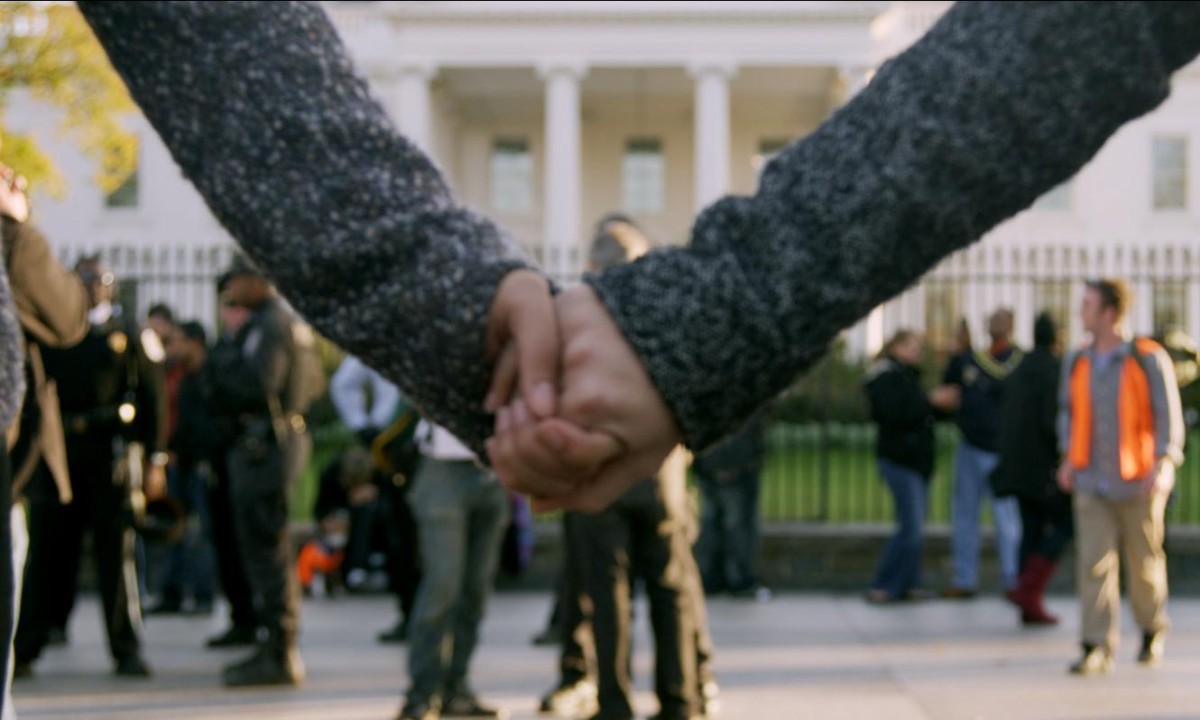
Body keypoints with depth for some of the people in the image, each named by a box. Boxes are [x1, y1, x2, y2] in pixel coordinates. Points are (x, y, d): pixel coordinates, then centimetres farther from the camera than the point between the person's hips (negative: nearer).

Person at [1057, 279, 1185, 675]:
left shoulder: (1149, 358, -8)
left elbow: (1169, 415, -8)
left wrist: (1164, 464, -20)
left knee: (1144, 562, 11)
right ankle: (1097, 649, -8)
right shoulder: (1077, 363, 5)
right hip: (1091, 483, 3)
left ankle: (1152, 631, 34)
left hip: (1138, 481, -2)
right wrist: (1069, 457, 8)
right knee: (1094, 564, -8)